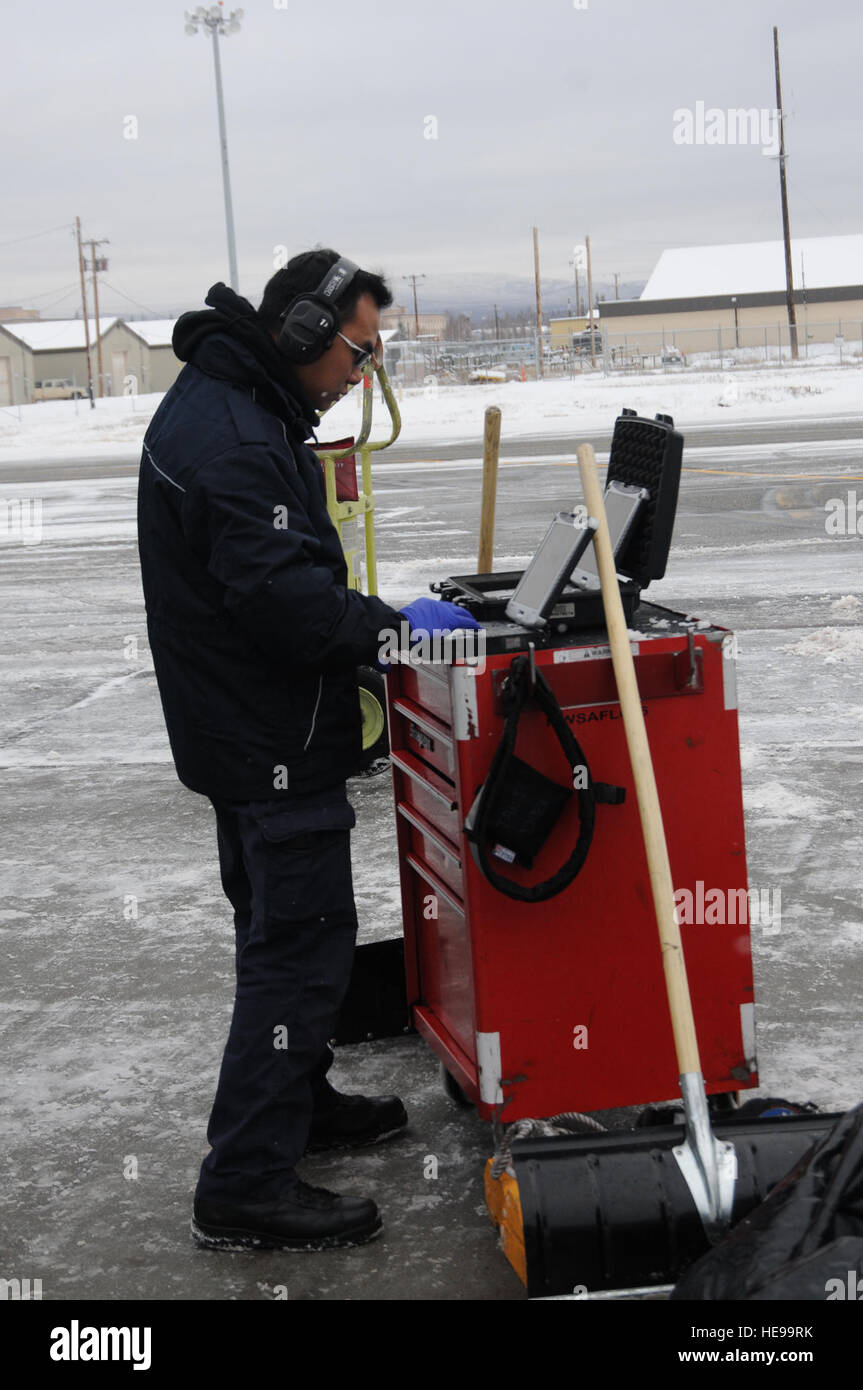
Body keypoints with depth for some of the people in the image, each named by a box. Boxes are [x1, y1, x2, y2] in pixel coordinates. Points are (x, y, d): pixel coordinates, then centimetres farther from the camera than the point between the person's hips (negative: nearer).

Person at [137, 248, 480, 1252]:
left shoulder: (220, 404, 13)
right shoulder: (236, 440, -23)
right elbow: (283, 596, -29)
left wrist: (362, 621, 12)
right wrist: (393, 623, -17)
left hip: (242, 731, 11)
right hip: (271, 744, -11)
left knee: (284, 928, 23)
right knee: (302, 942, -6)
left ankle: (296, 1101, 39)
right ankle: (243, 1189, -1)